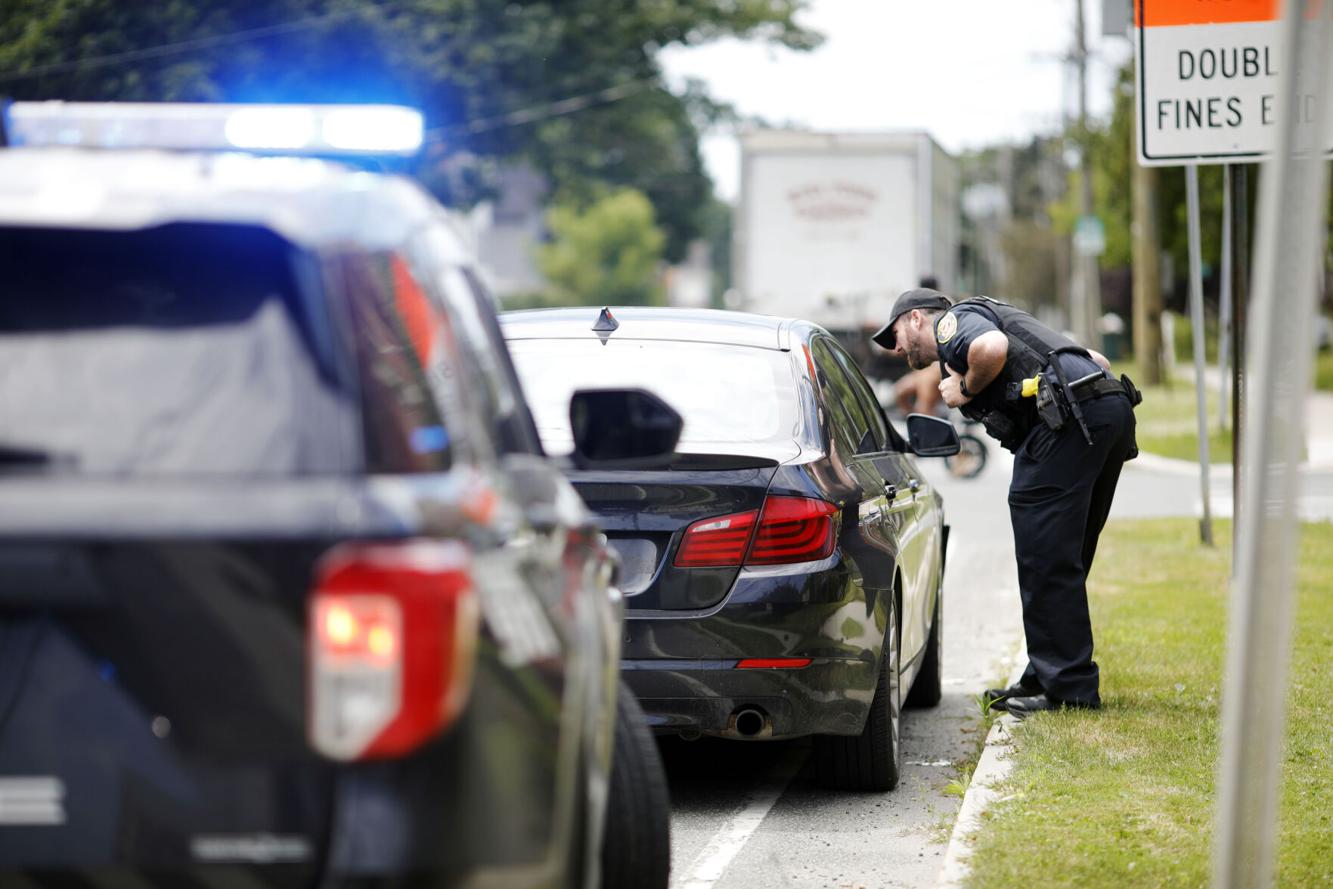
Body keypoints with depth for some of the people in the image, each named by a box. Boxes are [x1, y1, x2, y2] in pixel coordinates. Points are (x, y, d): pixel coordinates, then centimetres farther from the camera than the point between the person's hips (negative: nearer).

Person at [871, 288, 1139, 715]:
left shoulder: (952, 320, 9)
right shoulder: (1011, 321, 35)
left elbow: (991, 348, -17)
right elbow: (1097, 360, 30)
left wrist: (967, 390, 1)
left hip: (1069, 415, -9)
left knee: (1044, 559, -5)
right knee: (1064, 561, 16)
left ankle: (1069, 688, -5)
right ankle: (1044, 679, 22)